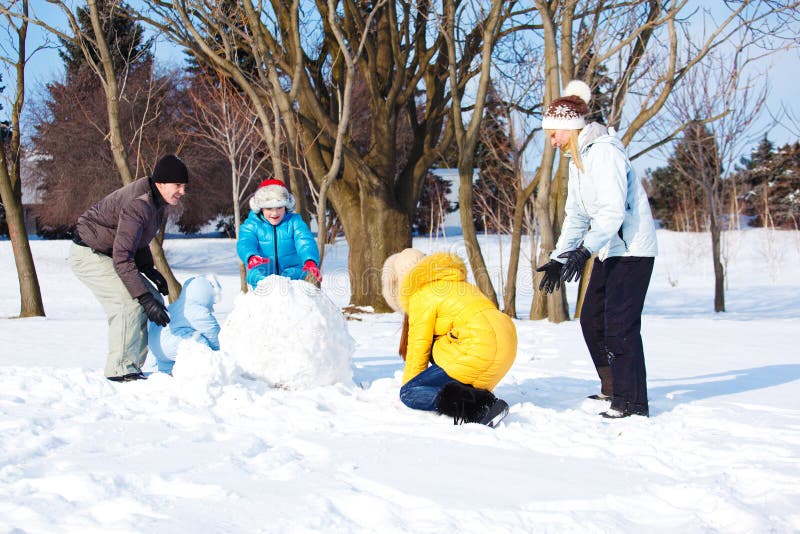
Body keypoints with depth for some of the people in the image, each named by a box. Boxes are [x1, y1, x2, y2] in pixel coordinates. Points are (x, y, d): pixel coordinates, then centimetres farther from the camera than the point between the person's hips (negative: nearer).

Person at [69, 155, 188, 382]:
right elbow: (122, 257, -34)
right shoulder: (139, 204, -29)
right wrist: (144, 297, -35)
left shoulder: (157, 201, 2)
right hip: (89, 254, -10)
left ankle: (132, 367, 7)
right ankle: (120, 370, -16)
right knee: (130, 303, -24)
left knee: (155, 301, 4)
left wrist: (149, 269, 3)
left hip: (109, 254, 10)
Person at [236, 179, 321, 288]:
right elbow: (245, 244, -13)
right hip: (263, 275, 0)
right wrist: (251, 257, -41)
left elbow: (305, 241, -10)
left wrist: (310, 261, -35)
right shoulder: (251, 225, 6)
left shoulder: (294, 221, 7)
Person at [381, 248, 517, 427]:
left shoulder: (421, 297, 0)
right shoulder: (450, 283, 27)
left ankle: (483, 405, -21)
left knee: (409, 393, -5)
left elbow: (418, 350, 3)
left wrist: (407, 388, 16)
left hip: (481, 351, -9)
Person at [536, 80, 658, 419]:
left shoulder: (604, 152, -18)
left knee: (619, 326, -12)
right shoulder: (577, 159, 14)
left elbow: (613, 210, -26)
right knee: (591, 319, 13)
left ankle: (632, 402, -6)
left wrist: (584, 250, -34)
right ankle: (612, 388, 26)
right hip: (608, 250, 10)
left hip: (632, 250, -10)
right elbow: (576, 215, 17)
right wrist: (559, 258, 10)